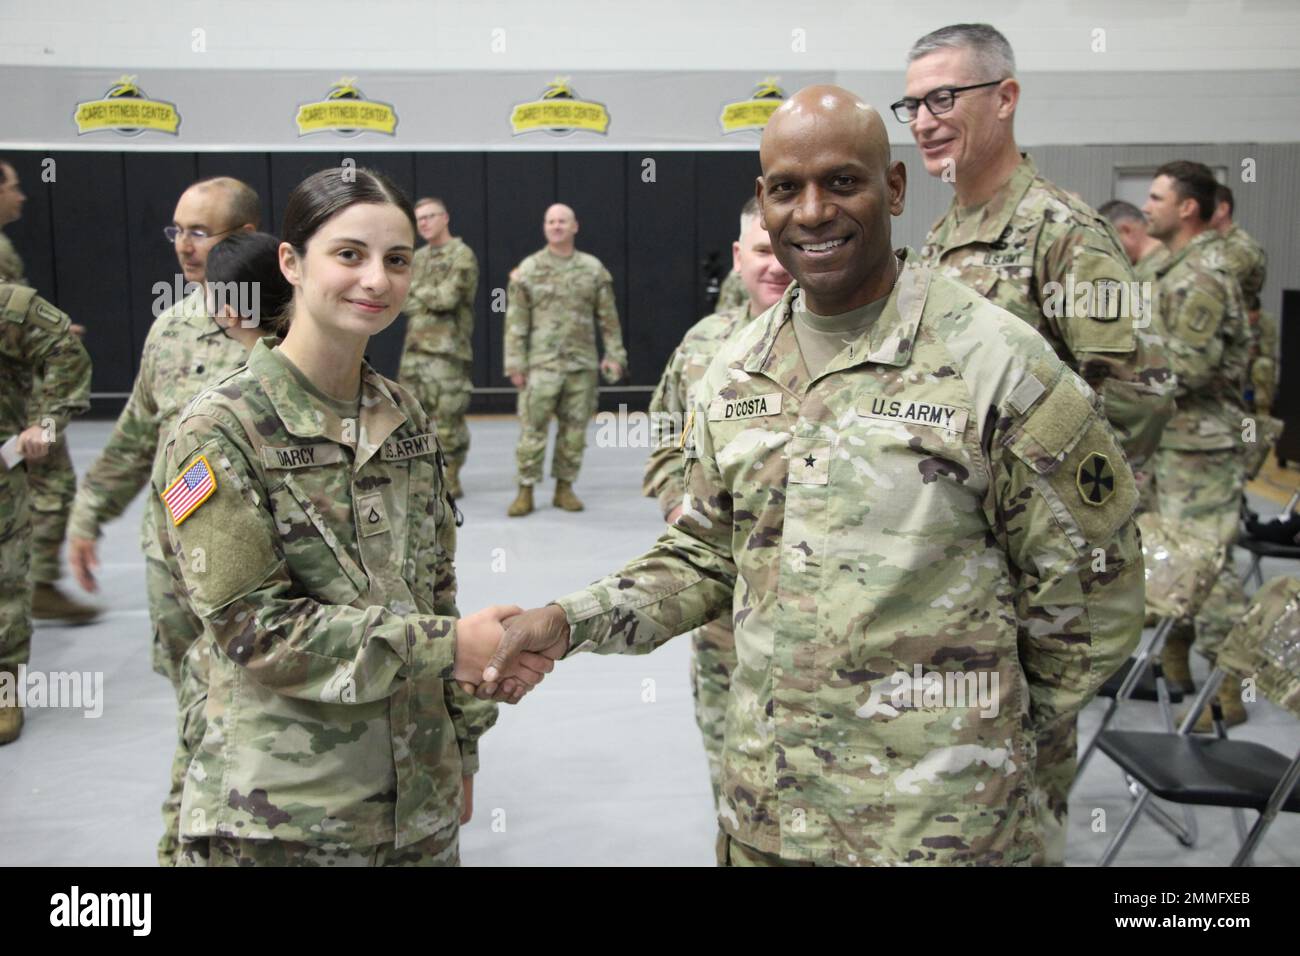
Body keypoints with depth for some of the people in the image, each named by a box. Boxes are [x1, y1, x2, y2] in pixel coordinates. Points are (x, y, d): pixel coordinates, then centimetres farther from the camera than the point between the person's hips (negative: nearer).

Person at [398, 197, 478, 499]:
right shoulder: (418, 258, 18)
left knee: (447, 417, -4)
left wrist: (415, 291, -4)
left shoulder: (462, 256, -5)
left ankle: (450, 480, 7)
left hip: (447, 350, -7)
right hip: (414, 347, 7)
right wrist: (432, 298, -6)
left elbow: (447, 297, -17)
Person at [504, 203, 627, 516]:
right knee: (532, 429, -3)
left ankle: (565, 488, 18)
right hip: (541, 364, -2)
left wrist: (614, 353, 3)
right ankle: (526, 492, 5)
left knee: (574, 430, 7)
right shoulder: (527, 270, 2)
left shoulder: (593, 268, 7)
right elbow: (516, 321, 0)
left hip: (582, 364, 2)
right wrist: (515, 363, -5)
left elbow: (608, 317, 10)